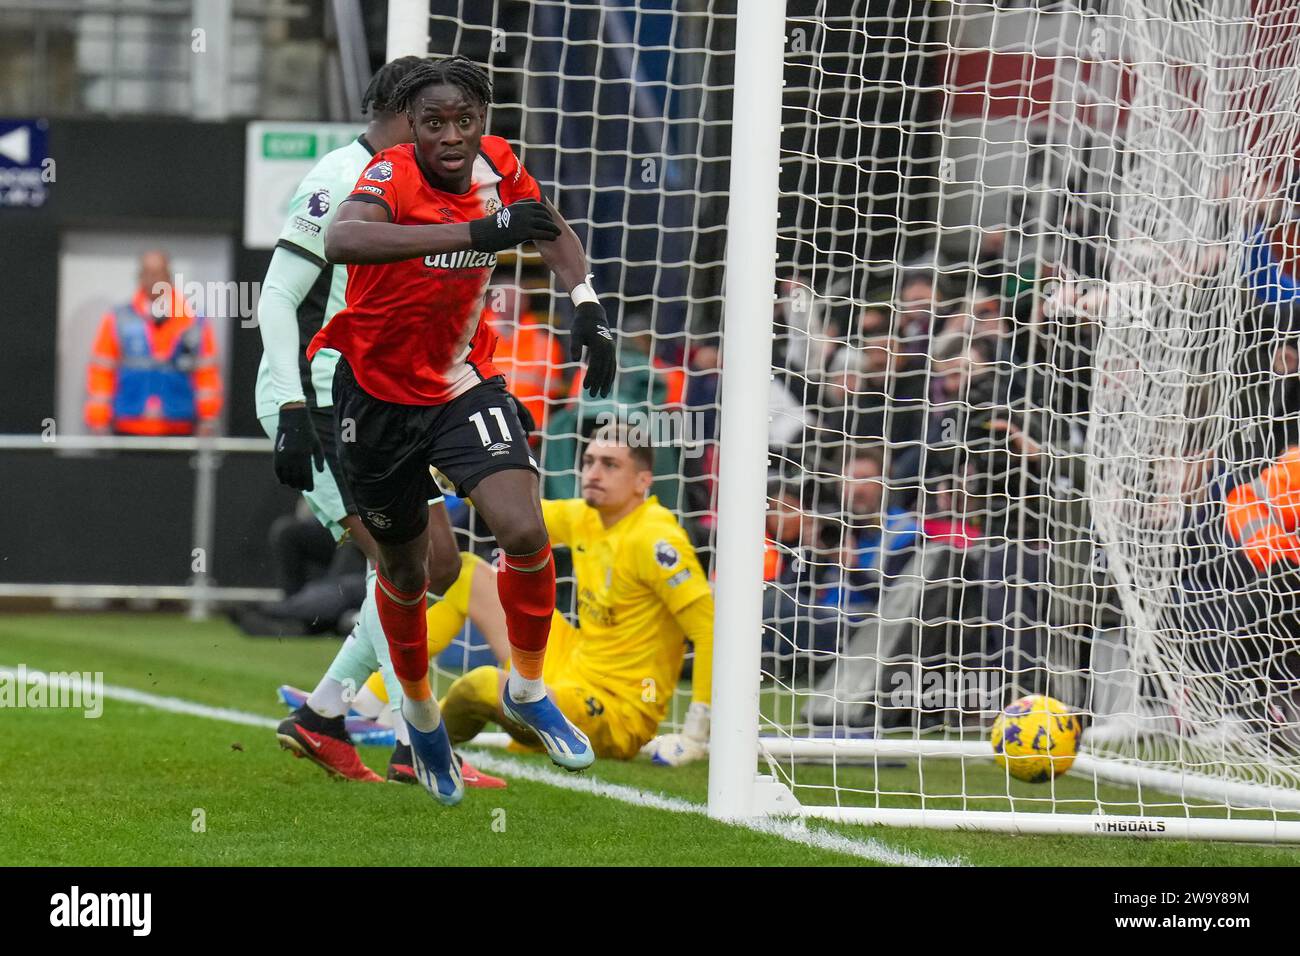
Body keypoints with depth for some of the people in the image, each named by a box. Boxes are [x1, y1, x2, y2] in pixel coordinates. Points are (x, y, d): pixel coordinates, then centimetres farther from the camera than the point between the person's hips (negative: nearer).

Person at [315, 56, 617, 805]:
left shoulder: (498, 166, -10)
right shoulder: (393, 177, -26)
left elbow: (552, 230, 13)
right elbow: (342, 241, -50)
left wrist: (587, 303, -4)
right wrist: (476, 231, -56)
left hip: (465, 385, 3)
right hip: (379, 396, -3)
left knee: (525, 532, -18)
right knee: (405, 573, 12)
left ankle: (528, 689, 8)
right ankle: (421, 712, 40)